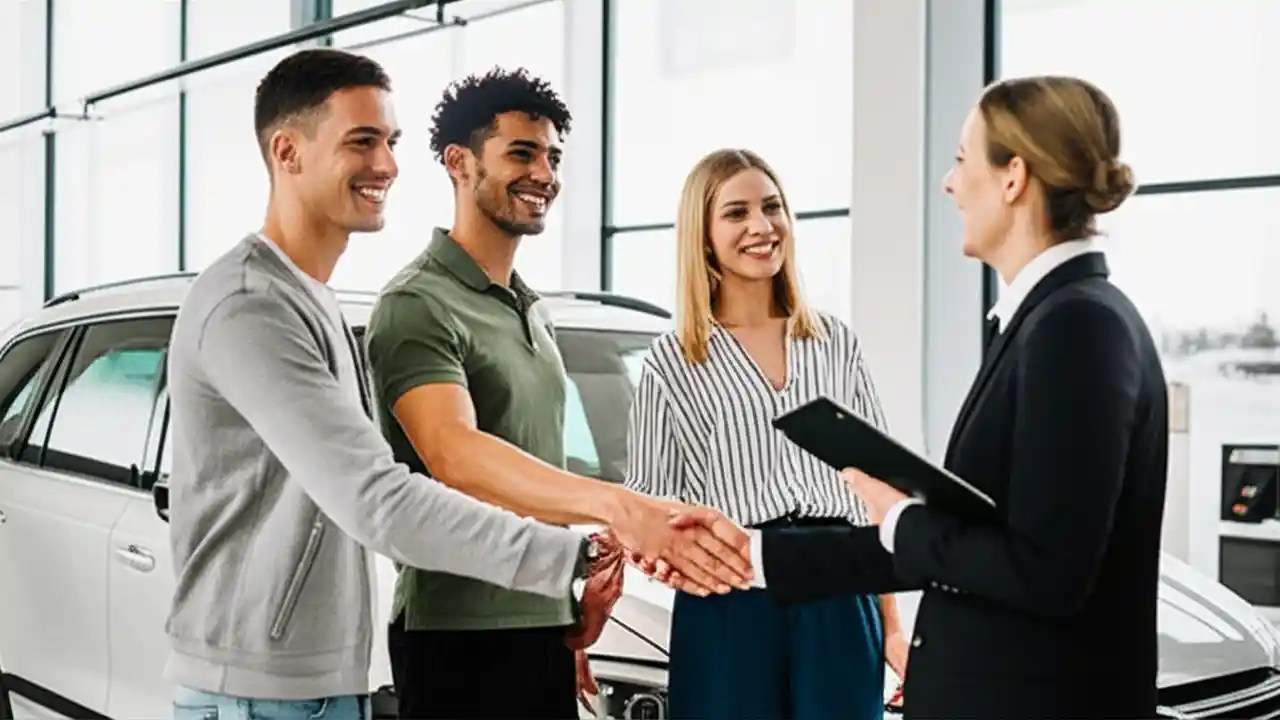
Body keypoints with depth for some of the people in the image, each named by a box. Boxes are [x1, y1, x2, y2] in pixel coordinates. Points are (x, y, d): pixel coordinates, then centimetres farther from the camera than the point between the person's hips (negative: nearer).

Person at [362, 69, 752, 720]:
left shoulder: (532, 310, 16)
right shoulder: (419, 306, -14)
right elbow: (453, 455, -30)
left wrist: (571, 623, 14)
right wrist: (614, 506, -44)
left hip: (543, 623, 8)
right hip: (460, 636, -8)